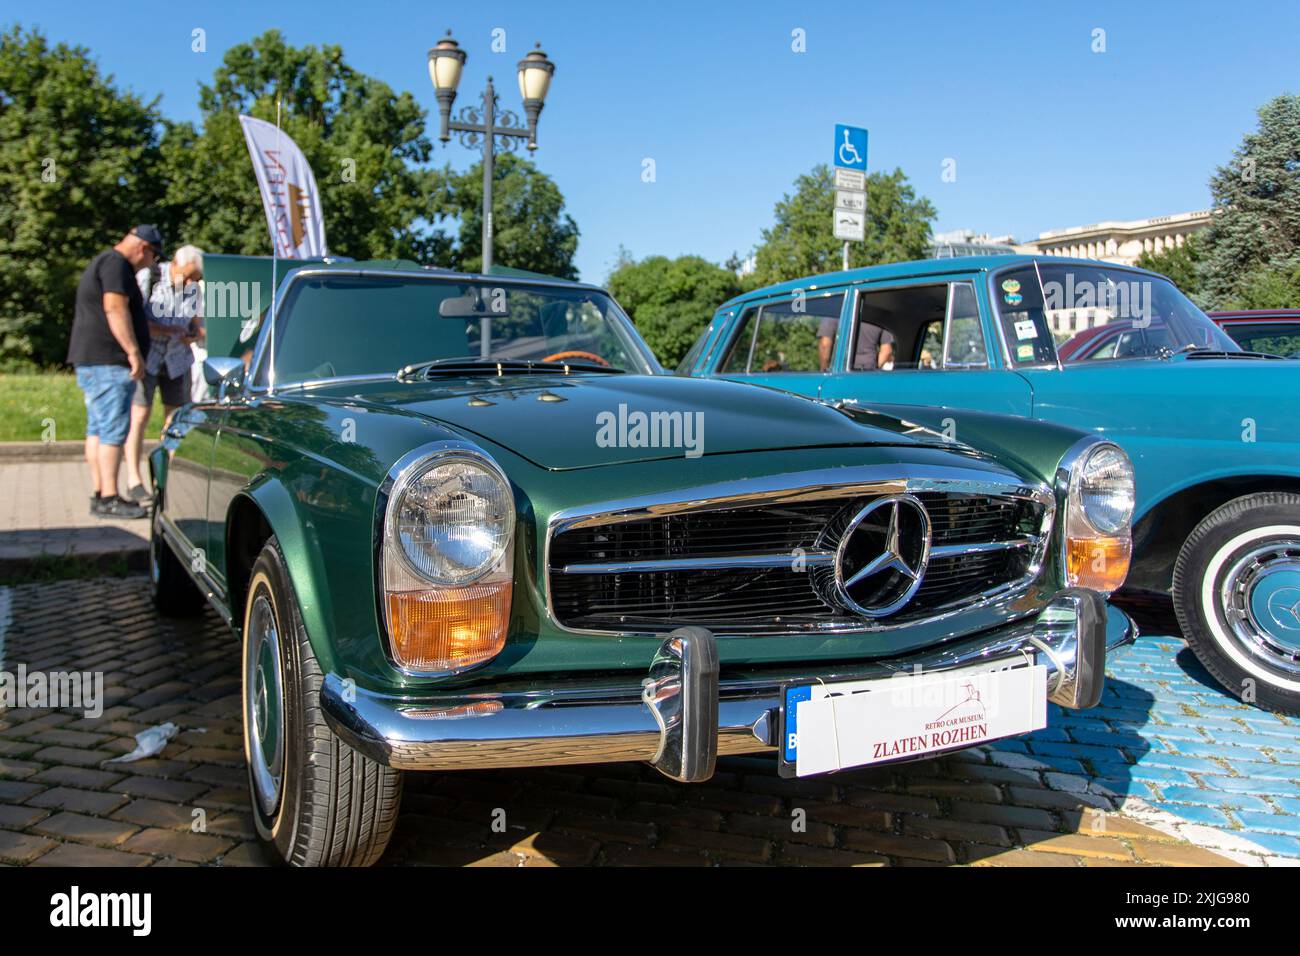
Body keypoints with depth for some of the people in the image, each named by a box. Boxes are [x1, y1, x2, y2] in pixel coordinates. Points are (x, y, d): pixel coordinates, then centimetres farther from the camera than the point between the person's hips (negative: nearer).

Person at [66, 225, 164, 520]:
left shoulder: (103, 262, 25)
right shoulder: (116, 264, -10)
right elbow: (115, 309, -21)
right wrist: (134, 351, -23)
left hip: (91, 361, 11)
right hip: (108, 361, -11)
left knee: (98, 429, 10)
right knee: (113, 430, -12)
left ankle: (99, 494, 13)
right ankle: (109, 499, -13)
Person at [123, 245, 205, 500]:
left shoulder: (194, 288, -1)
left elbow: (197, 323, 8)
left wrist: (192, 336, -16)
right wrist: (171, 330, -28)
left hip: (177, 359, 4)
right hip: (145, 357, -4)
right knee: (139, 417, -7)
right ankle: (134, 481, -4)